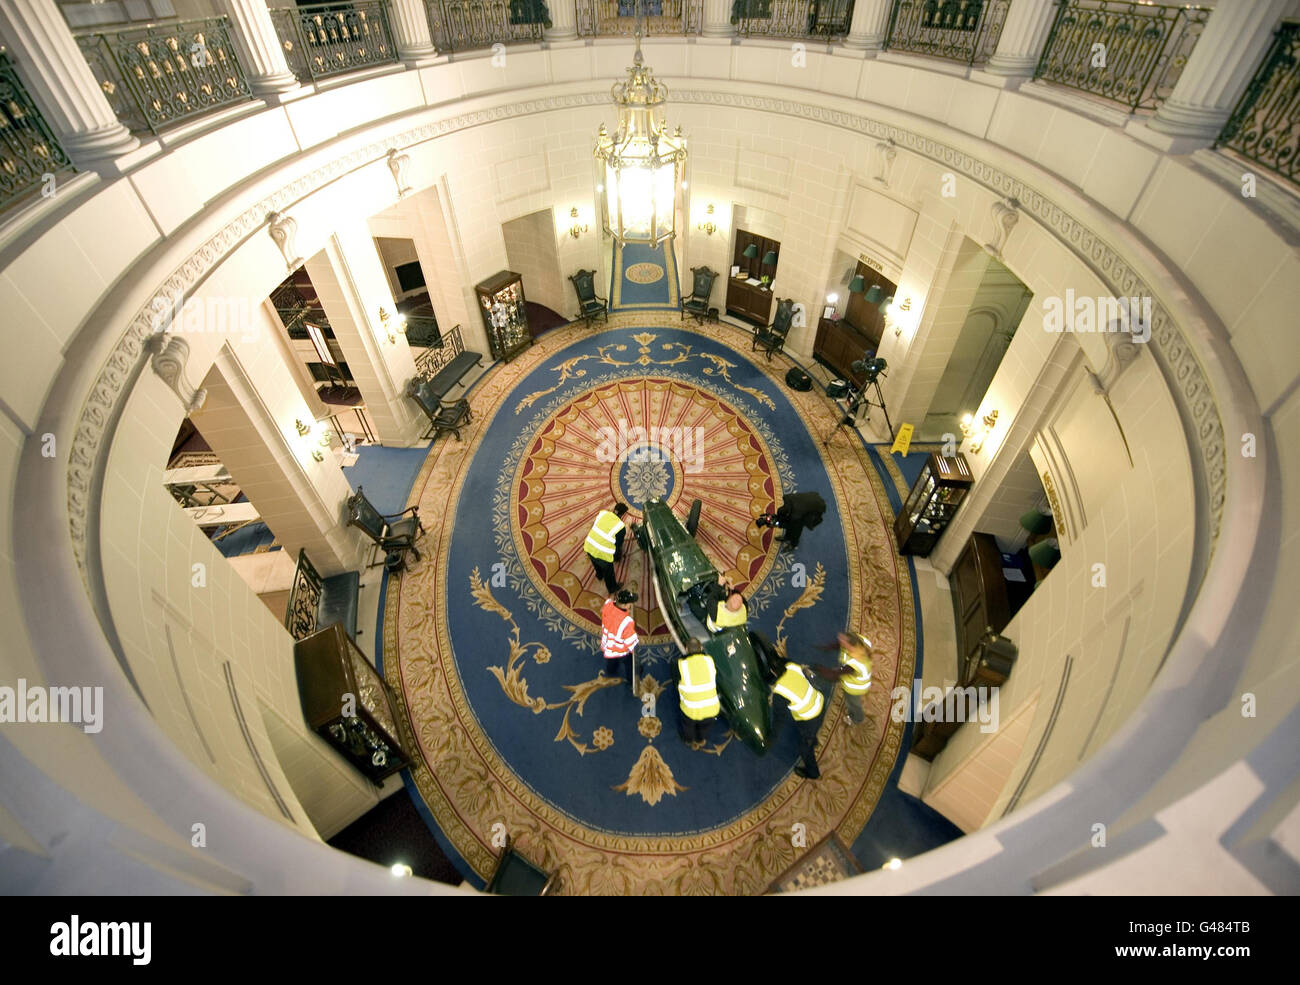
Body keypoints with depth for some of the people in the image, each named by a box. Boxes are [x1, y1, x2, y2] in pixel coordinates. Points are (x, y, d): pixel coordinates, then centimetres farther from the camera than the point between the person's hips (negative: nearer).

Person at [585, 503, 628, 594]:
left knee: (596, 564, 38)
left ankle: (599, 575, 68)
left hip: (589, 547, 5)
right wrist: (620, 553, 22)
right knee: (608, 572, 25)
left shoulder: (602, 513, -3)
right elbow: (619, 544, -1)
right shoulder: (621, 527, -13)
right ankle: (612, 588, 51)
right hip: (603, 553, -5)